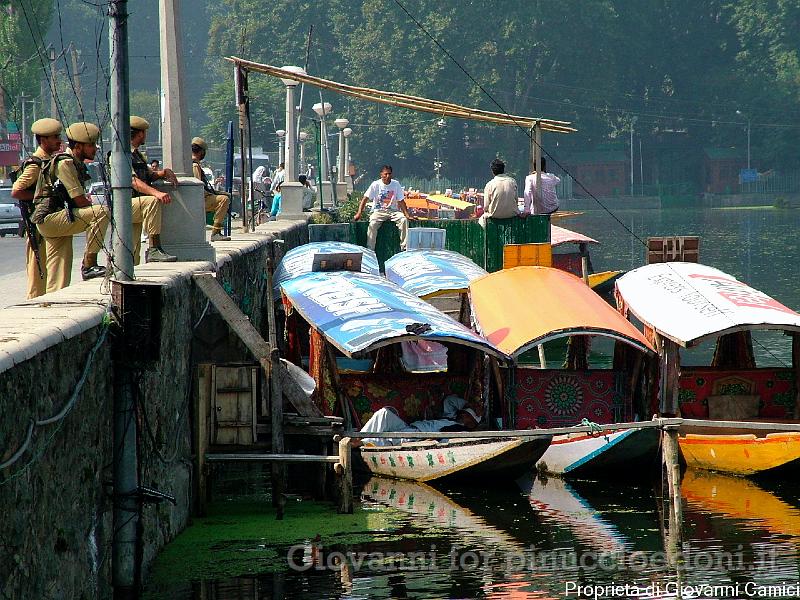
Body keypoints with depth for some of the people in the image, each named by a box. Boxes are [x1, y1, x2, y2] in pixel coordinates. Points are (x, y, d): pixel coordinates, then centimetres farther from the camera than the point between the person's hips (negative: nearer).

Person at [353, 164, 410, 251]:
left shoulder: (396, 184, 1)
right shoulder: (376, 185, -4)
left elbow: (401, 201, 5)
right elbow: (365, 198, -6)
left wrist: (406, 214, -6)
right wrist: (359, 213, -17)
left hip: (393, 211, 2)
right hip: (378, 211, -2)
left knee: (404, 220, -26)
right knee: (372, 224, -32)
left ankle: (404, 247, -21)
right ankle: (370, 249, -29)